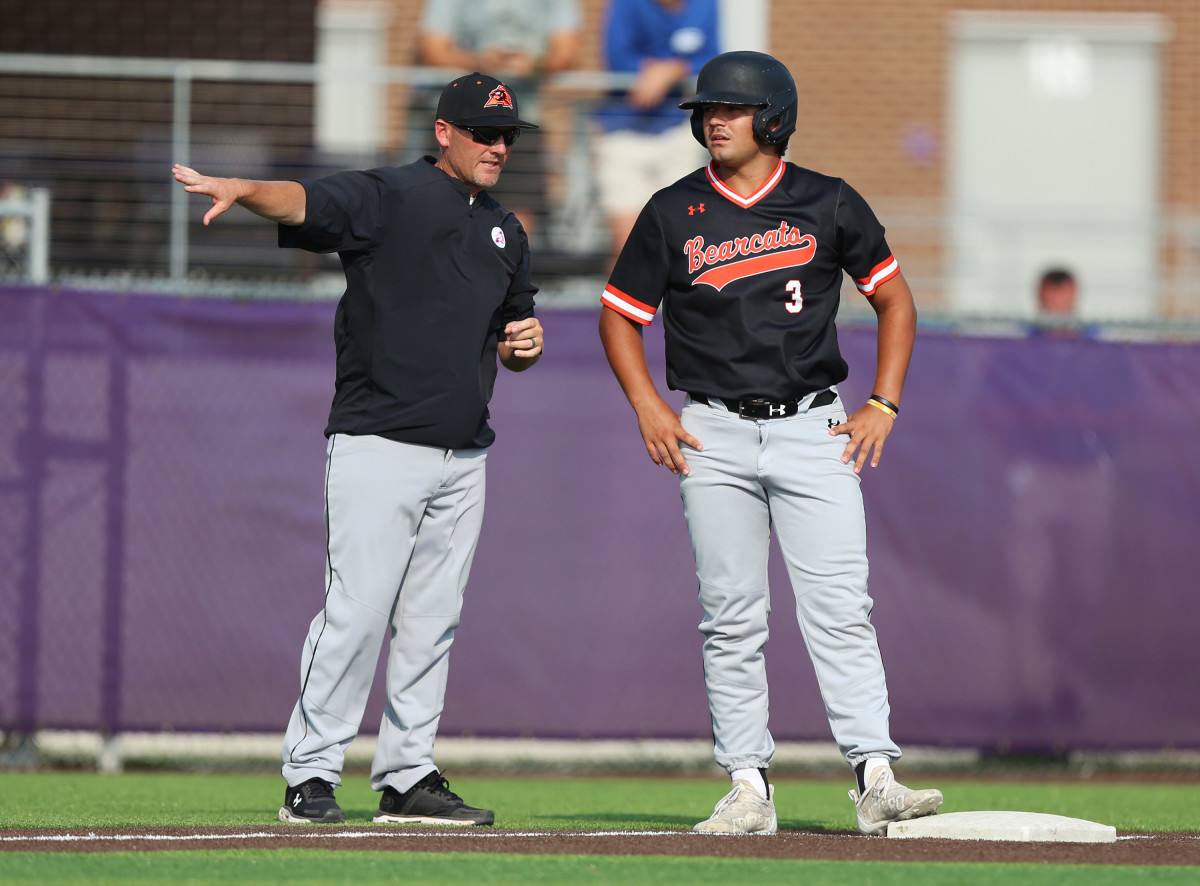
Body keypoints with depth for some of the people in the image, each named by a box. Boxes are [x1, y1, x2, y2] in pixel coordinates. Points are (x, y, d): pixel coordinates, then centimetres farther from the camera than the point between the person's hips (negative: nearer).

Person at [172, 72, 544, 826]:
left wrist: (527, 343, 4)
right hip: (380, 446, -7)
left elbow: (514, 343, 29)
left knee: (433, 620, 8)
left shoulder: (507, 233, 19)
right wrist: (243, 190, -42)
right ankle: (311, 774, -6)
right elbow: (304, 201, -21)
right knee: (359, 607, -11)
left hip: (464, 458, 7)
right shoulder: (388, 198, -3)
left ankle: (408, 776, 13)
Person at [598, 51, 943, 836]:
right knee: (732, 618, 0)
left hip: (813, 429, -1)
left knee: (841, 609, -9)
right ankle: (749, 787, 4)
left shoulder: (828, 205, 3)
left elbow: (894, 299, 11)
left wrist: (884, 405, 1)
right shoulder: (673, 214, 5)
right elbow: (621, 314, 12)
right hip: (713, 436, 1)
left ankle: (876, 779, -14)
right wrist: (648, 405, -3)